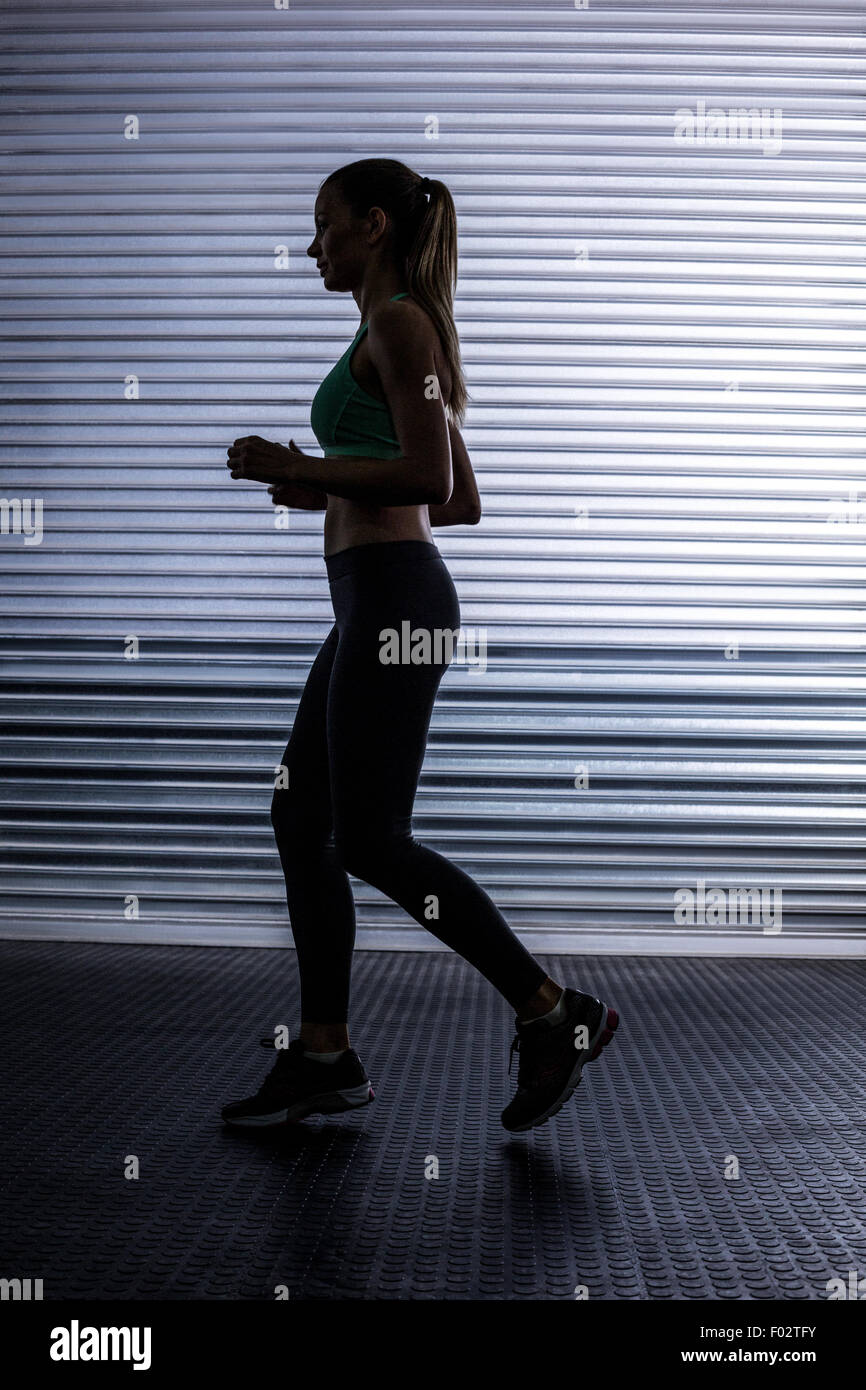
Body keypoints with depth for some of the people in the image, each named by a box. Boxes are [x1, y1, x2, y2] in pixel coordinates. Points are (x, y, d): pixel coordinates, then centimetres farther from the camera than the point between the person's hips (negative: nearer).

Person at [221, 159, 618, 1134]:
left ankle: (553, 1012, 1)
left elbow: (429, 479, -20)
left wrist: (302, 467, -12)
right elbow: (464, 501, 22)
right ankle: (323, 1055, 15)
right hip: (377, 603, 10)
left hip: (393, 599, -10)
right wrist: (326, 494, 21)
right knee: (301, 816, 9)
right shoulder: (398, 338, 21)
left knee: (368, 840, -8)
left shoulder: (400, 323, -7)